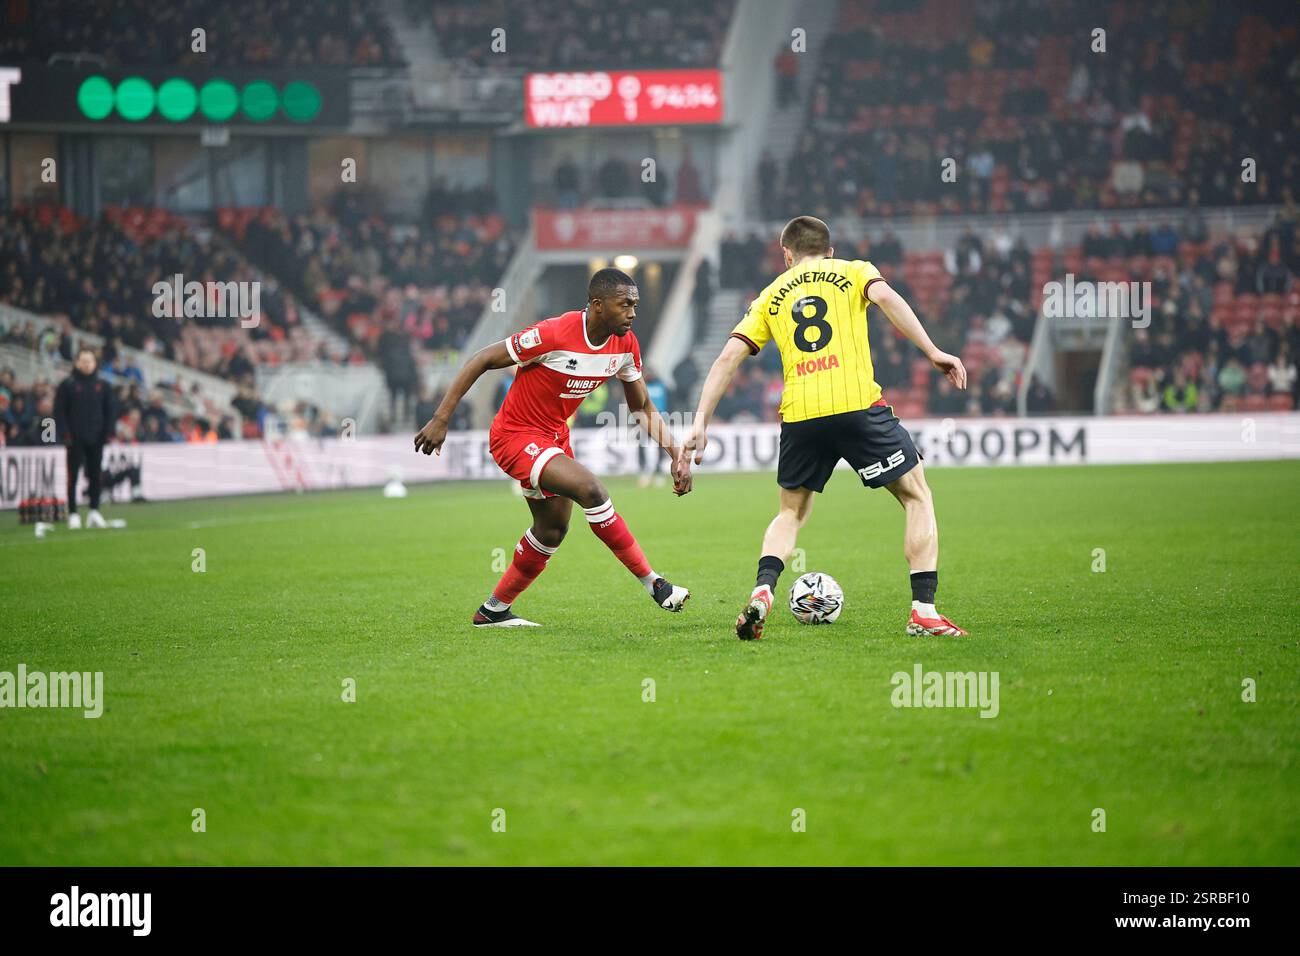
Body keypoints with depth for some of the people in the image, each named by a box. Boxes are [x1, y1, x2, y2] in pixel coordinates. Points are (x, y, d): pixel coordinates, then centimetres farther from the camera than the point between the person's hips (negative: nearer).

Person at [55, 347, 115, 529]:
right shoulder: (67, 385, 1)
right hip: (75, 439, -3)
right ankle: (73, 514, -1)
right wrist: (64, 432, -10)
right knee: (73, 475, -3)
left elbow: (109, 410, 12)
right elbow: (59, 411, -1)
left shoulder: (103, 386, 10)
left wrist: (109, 432, 1)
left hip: (96, 439, 3)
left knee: (95, 475, 4)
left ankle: (94, 512, 9)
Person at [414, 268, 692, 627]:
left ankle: (493, 610, 31)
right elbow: (482, 361, -20)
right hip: (515, 435, -9)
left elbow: (643, 408, 8)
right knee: (590, 488, -26)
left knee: (552, 530, 16)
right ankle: (654, 585, -19)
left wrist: (676, 455, -3)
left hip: (555, 436, 9)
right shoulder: (555, 335, -27)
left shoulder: (625, 344, -6)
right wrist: (441, 419, -23)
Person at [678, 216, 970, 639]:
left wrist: (699, 425, 13)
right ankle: (923, 611, -1)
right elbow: (884, 297, -7)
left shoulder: (772, 295, 22)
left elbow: (728, 358, 13)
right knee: (917, 497, 12)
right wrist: (932, 351, -13)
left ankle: (761, 592, -2)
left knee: (791, 513, 24)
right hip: (857, 404, -3)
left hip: (799, 414, 3)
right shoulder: (852, 270, 16)